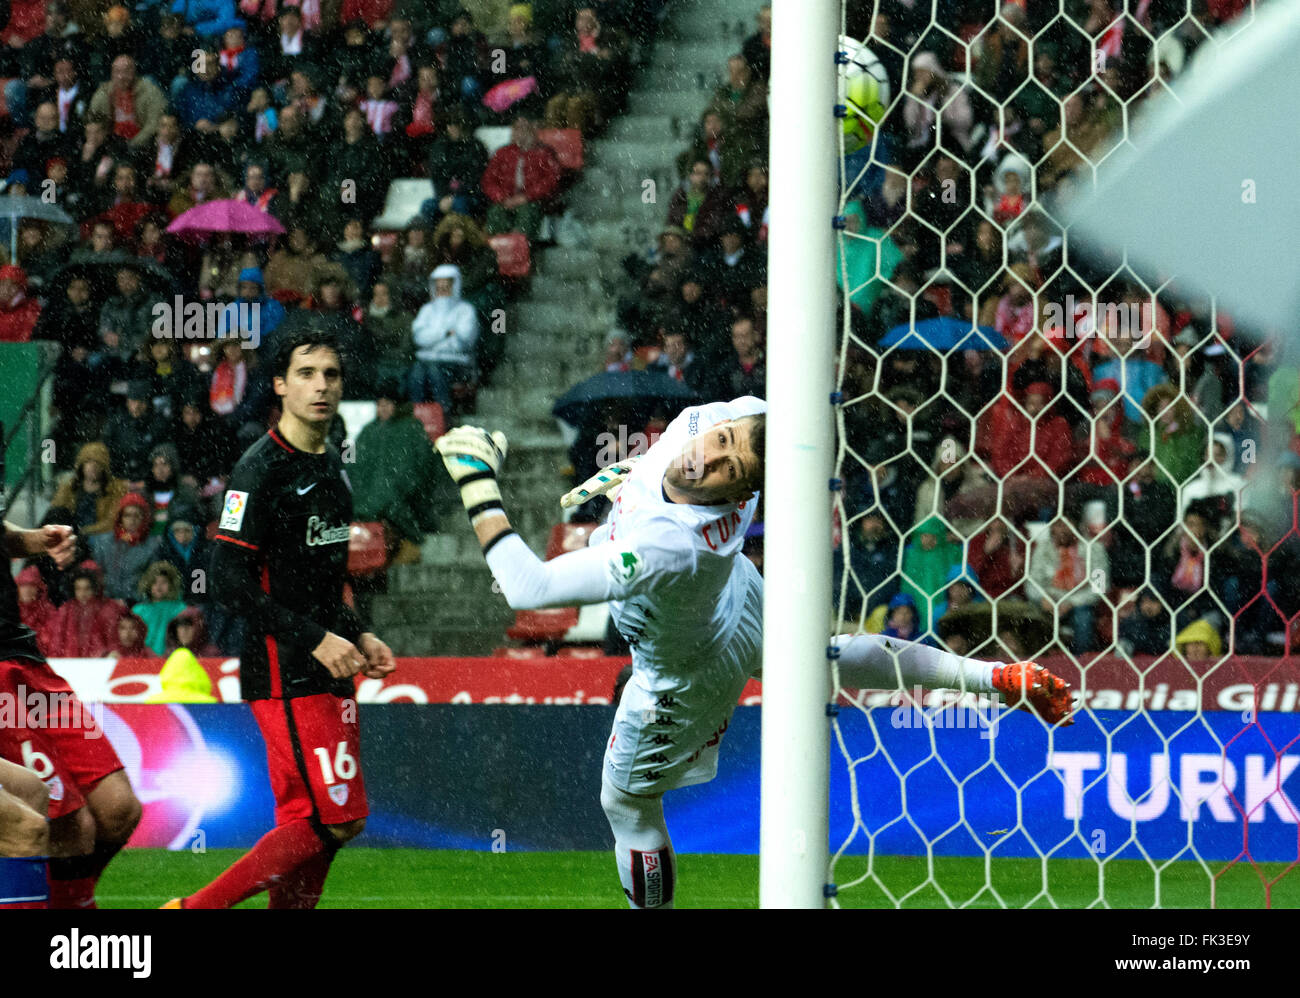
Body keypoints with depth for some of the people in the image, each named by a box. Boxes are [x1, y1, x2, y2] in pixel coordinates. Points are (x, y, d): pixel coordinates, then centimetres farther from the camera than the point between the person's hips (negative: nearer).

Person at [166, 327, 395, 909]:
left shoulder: (331, 467, 15)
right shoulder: (262, 469, -13)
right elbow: (228, 582, -18)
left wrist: (357, 636, 15)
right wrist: (316, 639, -19)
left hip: (328, 673, 9)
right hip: (284, 676, -9)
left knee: (306, 825, 7)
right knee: (337, 818, -12)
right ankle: (196, 910, -7)